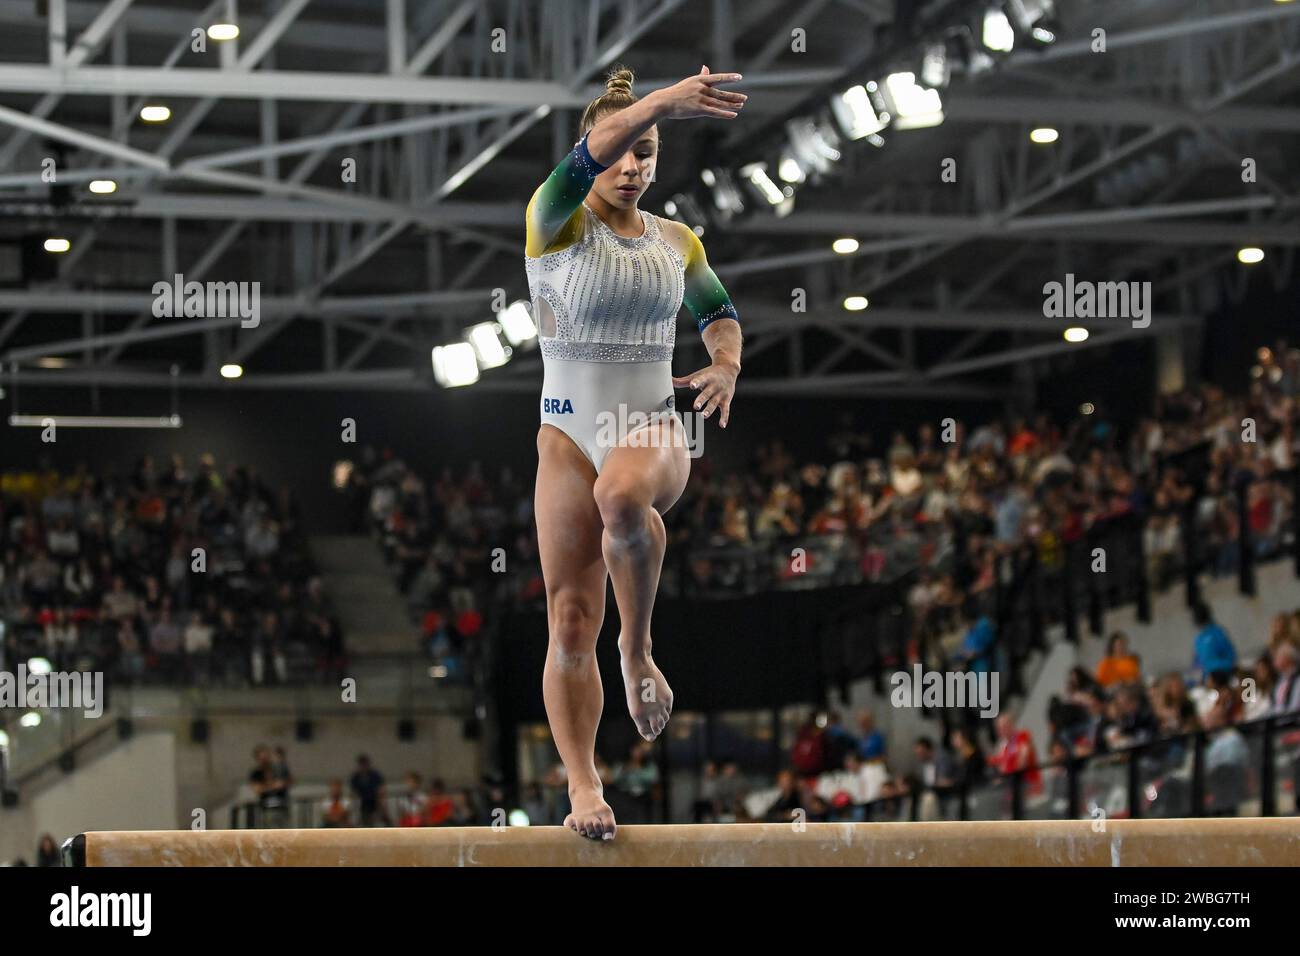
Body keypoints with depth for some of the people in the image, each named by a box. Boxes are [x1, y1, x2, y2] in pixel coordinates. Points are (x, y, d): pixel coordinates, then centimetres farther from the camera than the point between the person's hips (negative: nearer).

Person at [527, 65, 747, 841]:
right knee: (570, 622, -3)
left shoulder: (677, 241, 7)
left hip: (655, 432, 1)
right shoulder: (556, 225, -4)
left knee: (621, 496, -38)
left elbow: (718, 310, 23)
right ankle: (584, 787, 6)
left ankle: (639, 648, -18)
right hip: (572, 435, 0)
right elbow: (583, 163, -25)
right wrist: (661, 102, -40)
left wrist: (727, 362, -1)